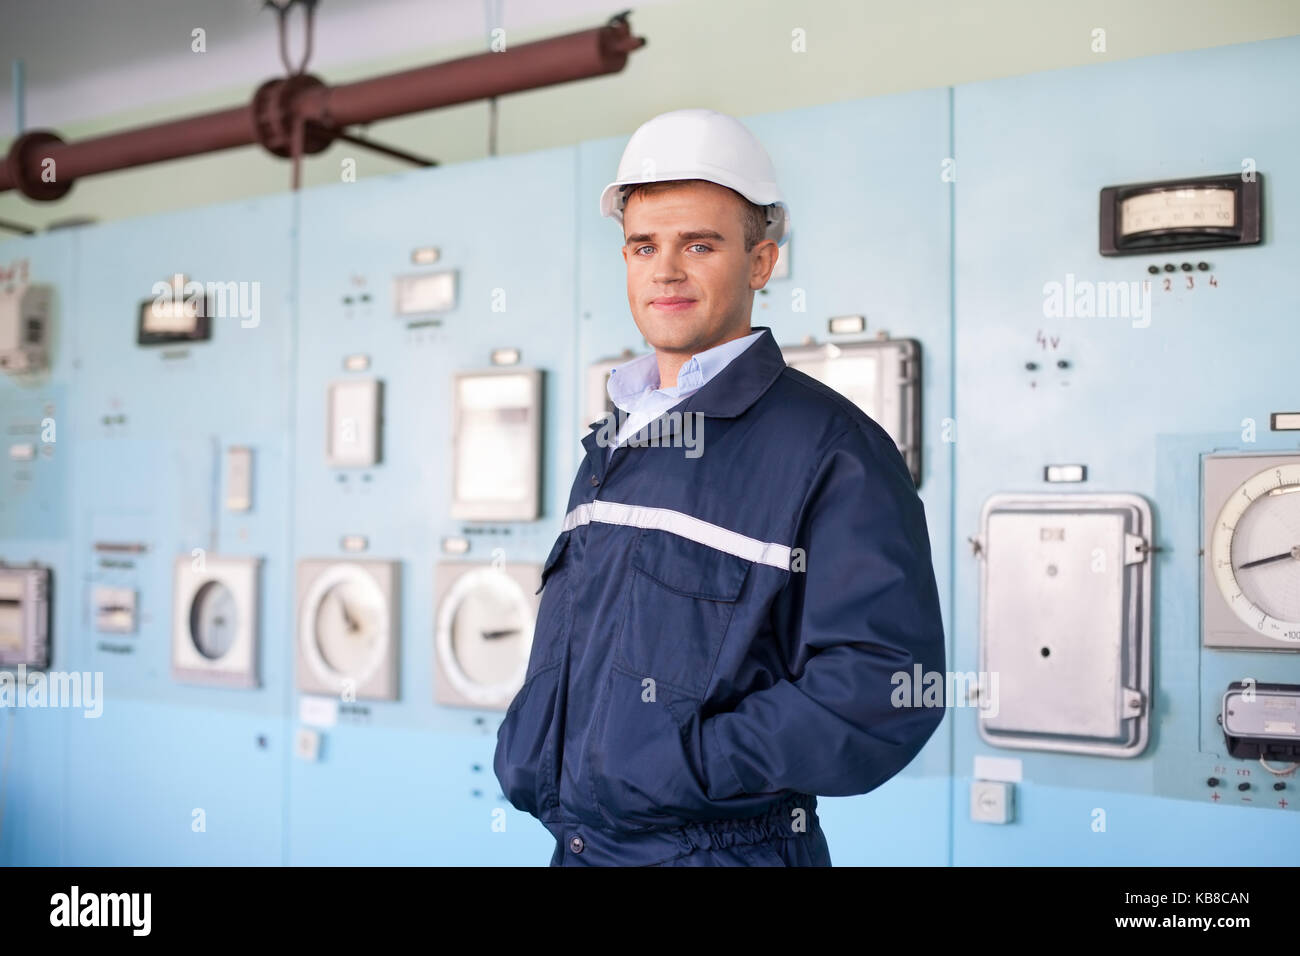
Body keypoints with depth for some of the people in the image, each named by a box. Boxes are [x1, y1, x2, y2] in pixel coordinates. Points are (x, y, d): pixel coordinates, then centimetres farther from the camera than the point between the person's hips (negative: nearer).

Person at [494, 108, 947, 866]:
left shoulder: (832, 448, -13)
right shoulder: (611, 442, 10)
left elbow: (885, 686, -22)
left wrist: (687, 767, -23)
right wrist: (527, 746, 2)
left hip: (725, 846, -6)